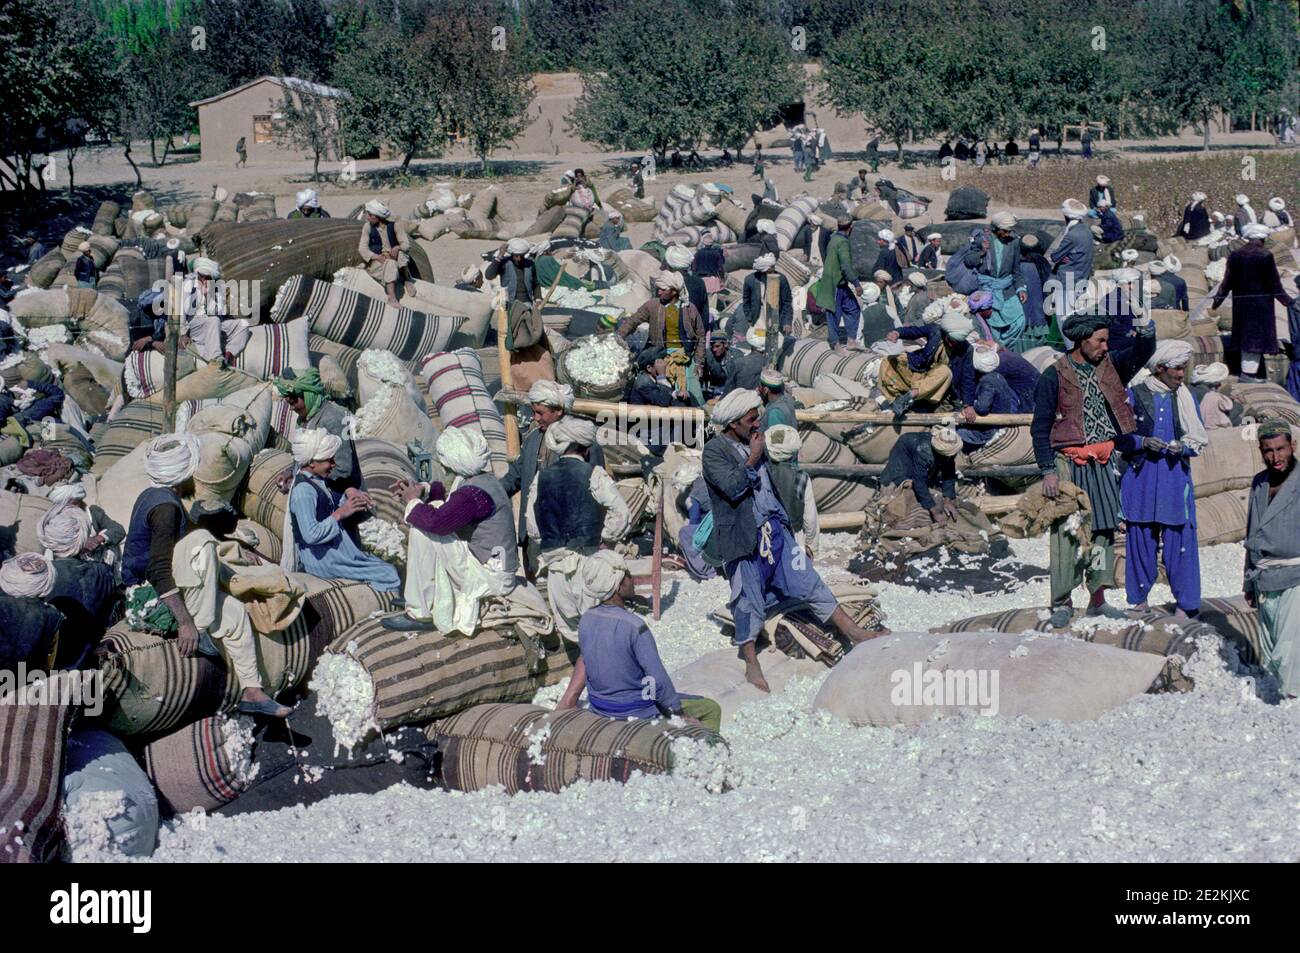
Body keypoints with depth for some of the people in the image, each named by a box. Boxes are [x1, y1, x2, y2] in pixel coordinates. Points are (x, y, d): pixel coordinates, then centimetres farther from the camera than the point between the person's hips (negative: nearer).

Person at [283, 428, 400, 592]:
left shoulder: (317, 481, 11)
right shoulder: (304, 490, -20)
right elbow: (311, 535, -27)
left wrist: (349, 493, 3)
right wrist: (340, 513, -22)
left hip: (336, 550, 11)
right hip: (320, 559, -11)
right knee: (390, 576, -15)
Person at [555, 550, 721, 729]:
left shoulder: (585, 621, -7)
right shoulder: (635, 627, -27)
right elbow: (659, 681, -25)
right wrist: (679, 714, -13)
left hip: (598, 708, 7)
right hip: (637, 713, -7)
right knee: (711, 710, 10)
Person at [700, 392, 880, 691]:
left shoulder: (754, 443, 12)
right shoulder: (714, 451, -10)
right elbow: (733, 487, -24)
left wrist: (782, 519, 22)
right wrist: (753, 458, -16)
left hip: (774, 530, 6)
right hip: (743, 539, -6)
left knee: (808, 582, 6)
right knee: (749, 601, 2)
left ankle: (853, 632, 10)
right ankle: (752, 665, 14)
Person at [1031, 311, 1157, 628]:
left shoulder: (1109, 367, 10)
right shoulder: (1054, 377, -5)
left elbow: (1142, 353, 1)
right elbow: (1040, 429, -4)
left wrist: (1145, 328, -21)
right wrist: (1048, 471, -11)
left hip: (1104, 464, 5)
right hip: (1069, 464, -5)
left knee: (1104, 530, 8)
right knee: (1066, 531, -6)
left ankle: (1098, 599, 17)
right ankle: (1061, 603, 1)